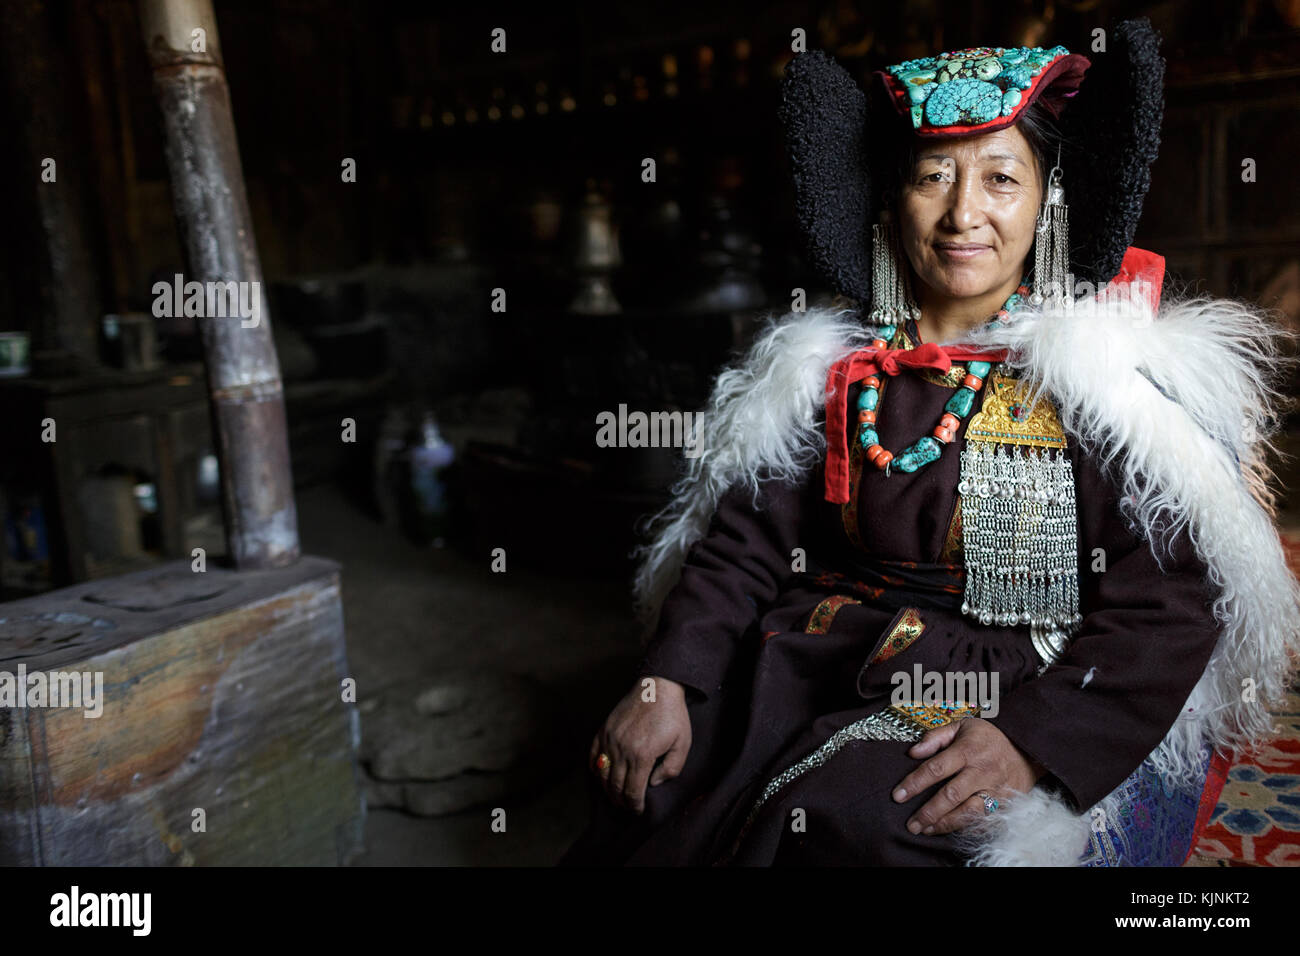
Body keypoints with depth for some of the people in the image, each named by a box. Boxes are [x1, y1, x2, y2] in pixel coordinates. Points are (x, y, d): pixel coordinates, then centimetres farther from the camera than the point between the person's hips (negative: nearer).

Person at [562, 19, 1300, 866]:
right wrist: (667, 682, -10)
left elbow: (1165, 606, -9)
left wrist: (1032, 741, -22)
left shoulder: (1116, 375, -4)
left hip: (1021, 690, -3)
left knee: (846, 813, -29)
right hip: (818, 663, 4)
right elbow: (742, 545, 4)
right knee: (652, 785, -16)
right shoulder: (827, 370, 7)